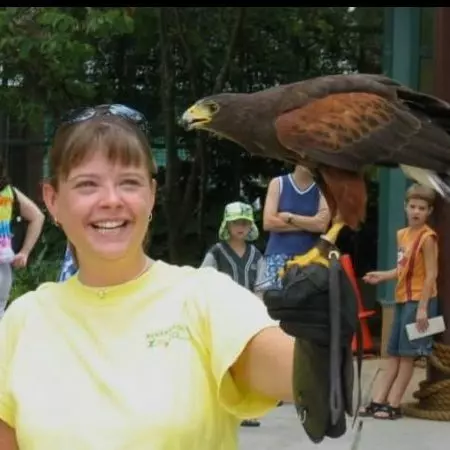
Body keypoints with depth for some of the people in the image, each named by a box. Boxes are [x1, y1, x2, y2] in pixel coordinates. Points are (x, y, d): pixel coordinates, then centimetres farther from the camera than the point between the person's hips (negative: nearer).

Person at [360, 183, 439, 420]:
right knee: (393, 353, 11)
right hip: (401, 299, 8)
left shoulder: (427, 237, -14)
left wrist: (423, 307, -20)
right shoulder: (401, 234, 10)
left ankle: (393, 405, 3)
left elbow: (431, 274, -17)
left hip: (418, 301, -8)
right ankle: (378, 401, 15)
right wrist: (382, 276, 3)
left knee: (407, 354, -2)